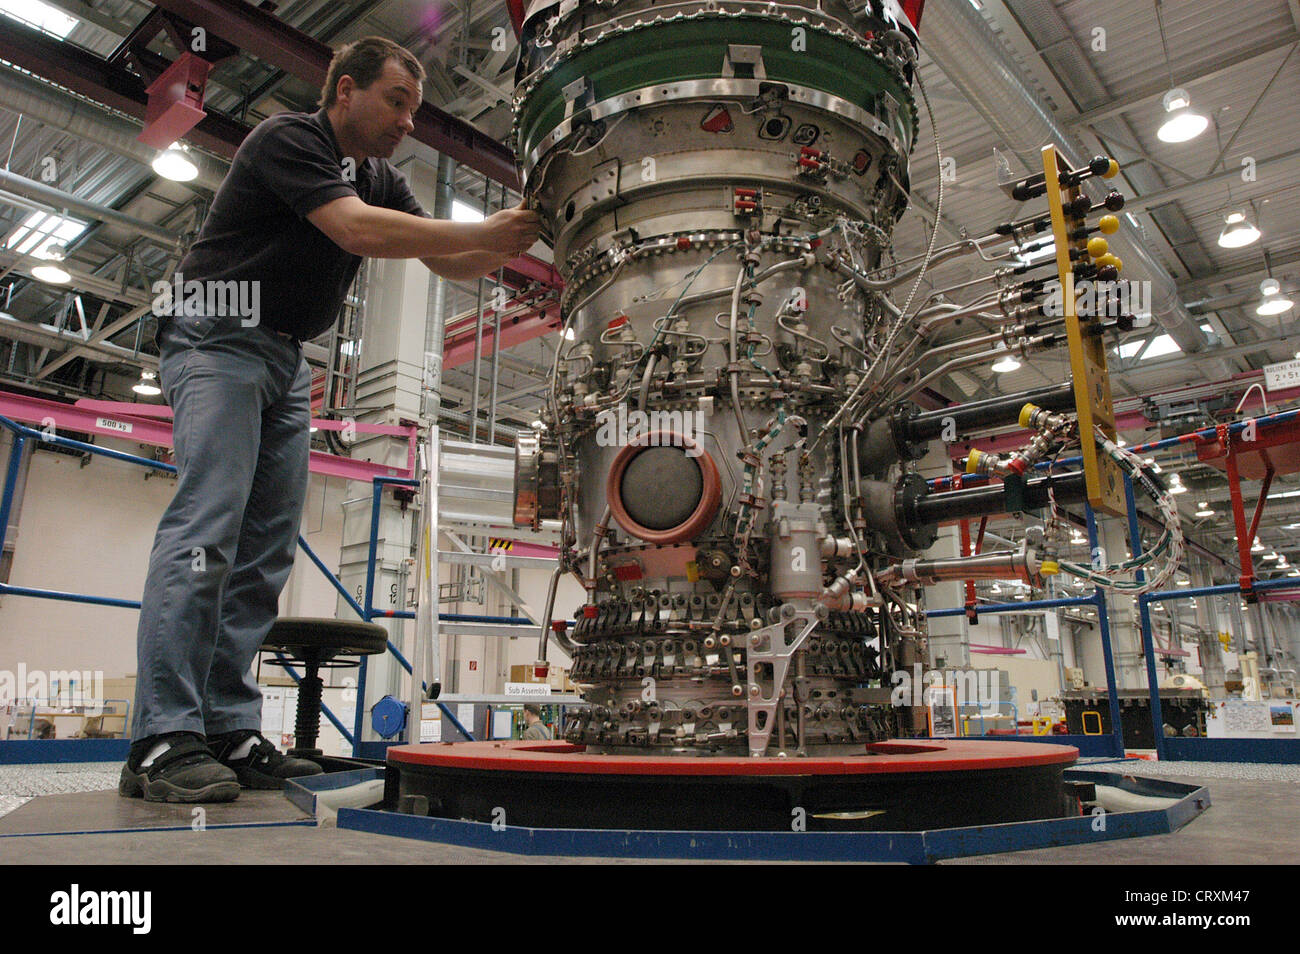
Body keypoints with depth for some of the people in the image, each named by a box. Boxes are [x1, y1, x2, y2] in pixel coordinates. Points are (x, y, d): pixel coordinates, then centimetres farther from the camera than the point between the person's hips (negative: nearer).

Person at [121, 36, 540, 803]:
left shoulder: (381, 180, 16)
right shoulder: (287, 140, -9)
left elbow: (449, 261, 9)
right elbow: (357, 231, -24)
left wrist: (508, 246, -10)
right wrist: (487, 232, -22)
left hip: (287, 358, 8)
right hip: (218, 337, -8)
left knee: (268, 545, -2)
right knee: (208, 522, -19)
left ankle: (231, 733, -1)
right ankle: (163, 740, -19)